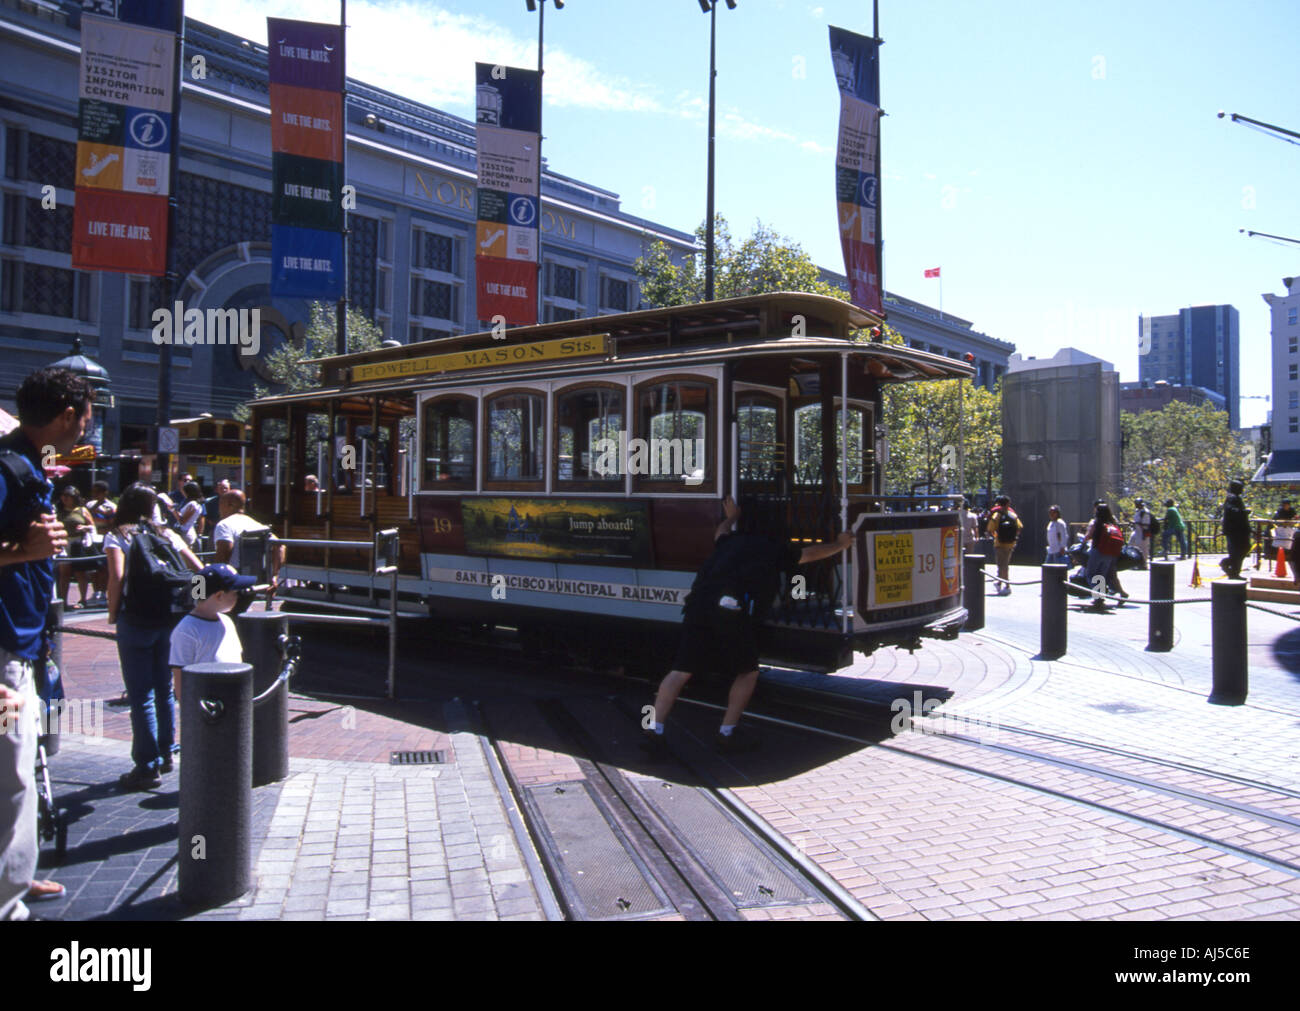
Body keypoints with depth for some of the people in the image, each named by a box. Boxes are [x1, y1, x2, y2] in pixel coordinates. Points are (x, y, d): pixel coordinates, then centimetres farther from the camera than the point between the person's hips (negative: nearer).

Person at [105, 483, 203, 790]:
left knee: (141, 696, 1)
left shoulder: (116, 537, -1)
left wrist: (113, 613, -5)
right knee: (164, 690, 17)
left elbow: (117, 577, -16)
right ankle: (166, 754, 28)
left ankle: (148, 767, 4)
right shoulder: (167, 534, 10)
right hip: (169, 620, 4)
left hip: (135, 622, -4)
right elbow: (199, 570, 5)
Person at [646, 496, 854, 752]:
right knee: (748, 672, 16)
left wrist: (731, 517, 77)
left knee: (681, 670, 6)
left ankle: (655, 728, -3)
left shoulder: (731, 541, 31)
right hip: (732, 610, -4)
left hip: (698, 604, 4)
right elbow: (813, 553, 37)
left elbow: (720, 532, 56)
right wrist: (840, 544, 54)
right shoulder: (776, 550, 22)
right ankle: (726, 733, 12)